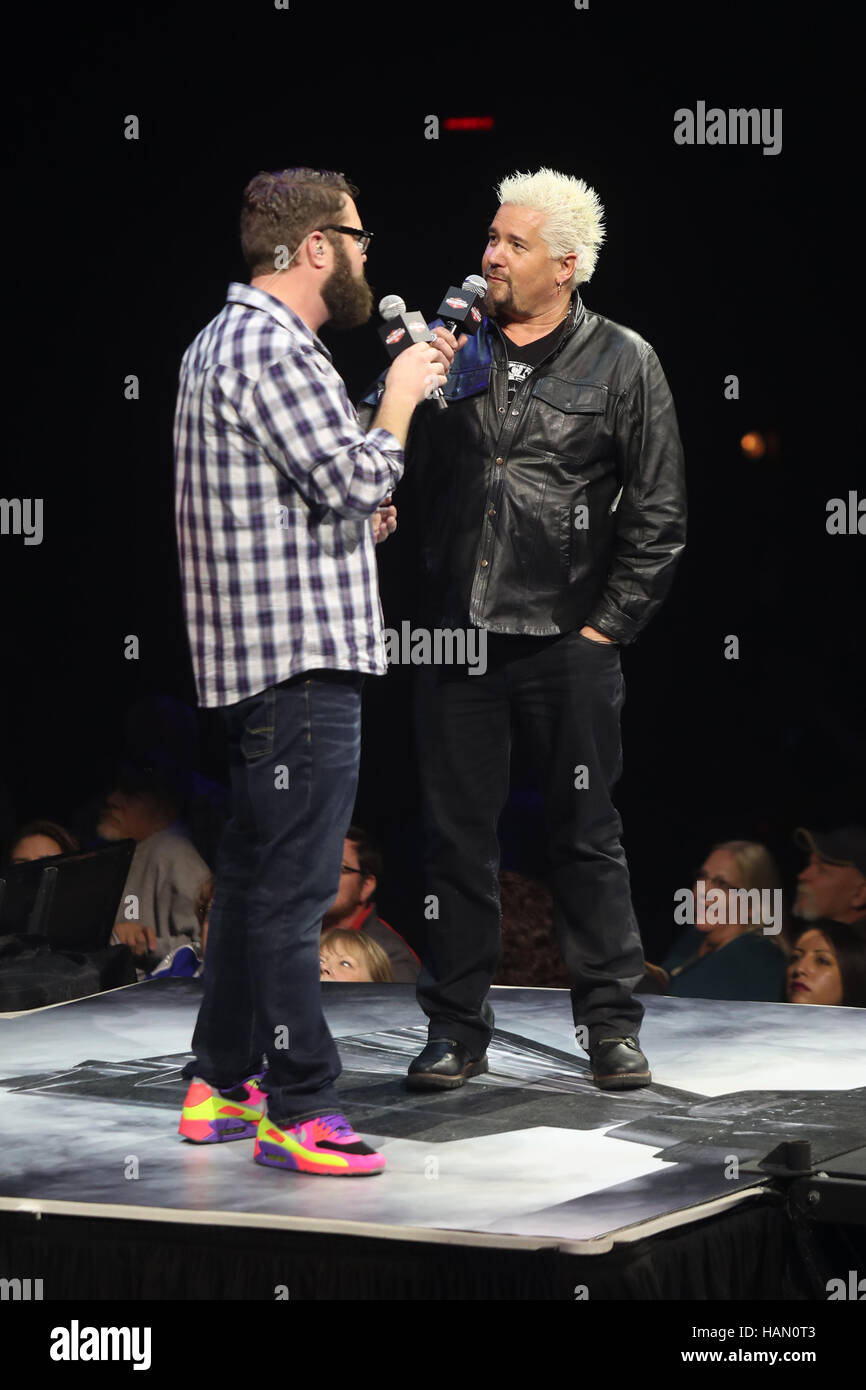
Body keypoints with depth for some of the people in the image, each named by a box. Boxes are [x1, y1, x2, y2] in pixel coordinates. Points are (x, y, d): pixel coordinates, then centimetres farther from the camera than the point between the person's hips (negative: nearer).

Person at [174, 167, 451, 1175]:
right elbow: (357, 478, -20)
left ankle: (219, 1085, 24)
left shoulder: (220, 339, 19)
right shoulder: (273, 348, -15)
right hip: (300, 653, -11)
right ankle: (297, 1112, -7)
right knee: (293, 886, -9)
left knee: (252, 871, 16)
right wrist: (400, 395, -5)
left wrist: (351, 520, 21)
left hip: (254, 662, 11)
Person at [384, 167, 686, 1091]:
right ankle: (456, 1025, 15)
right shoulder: (453, 349, 8)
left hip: (570, 643, -2)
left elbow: (658, 517, 0)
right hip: (457, 635, 2)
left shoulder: (623, 363, 1)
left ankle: (610, 1020, 16)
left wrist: (606, 628, -3)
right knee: (458, 833, 6)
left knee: (586, 833, 5)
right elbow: (406, 477, 11)